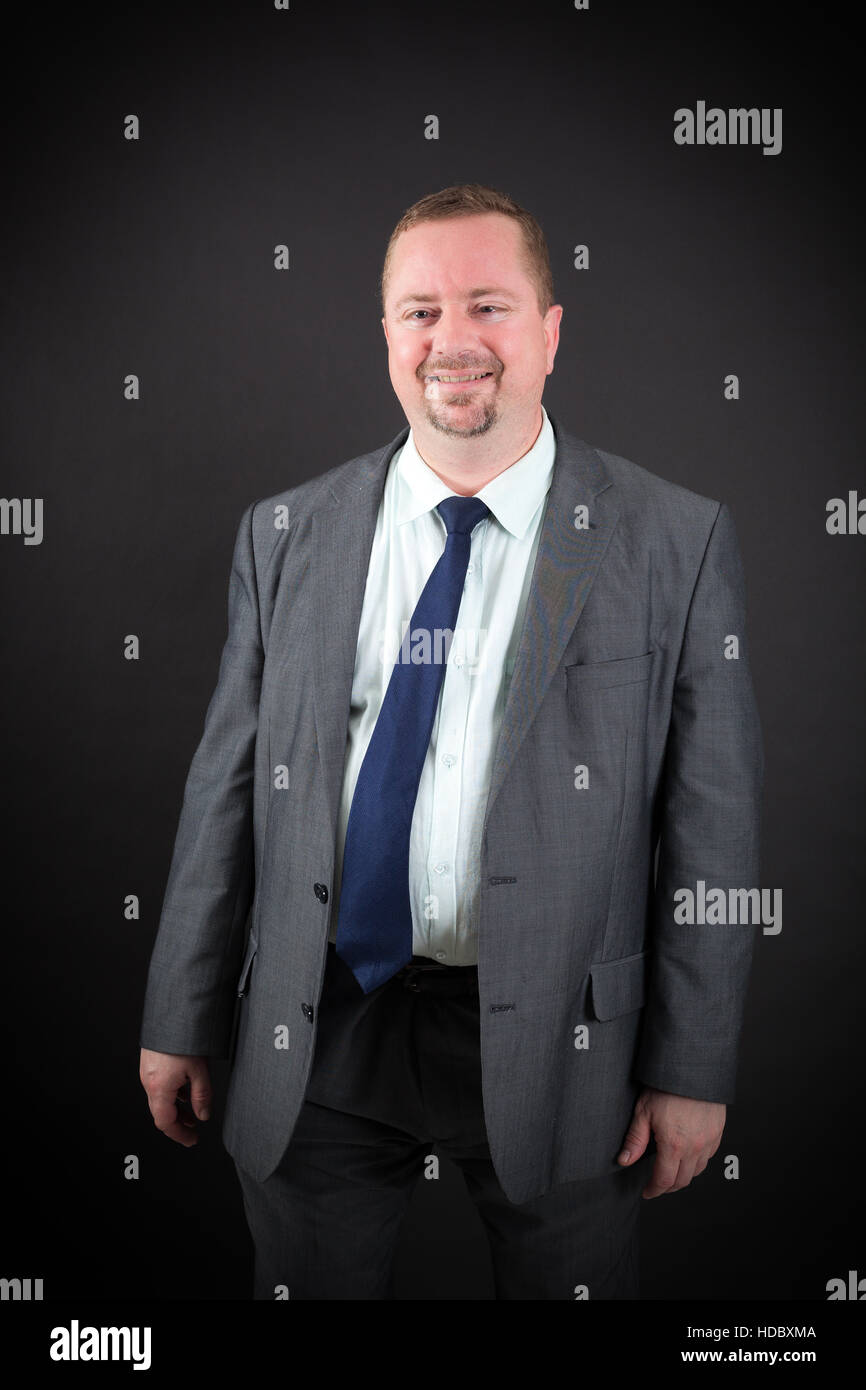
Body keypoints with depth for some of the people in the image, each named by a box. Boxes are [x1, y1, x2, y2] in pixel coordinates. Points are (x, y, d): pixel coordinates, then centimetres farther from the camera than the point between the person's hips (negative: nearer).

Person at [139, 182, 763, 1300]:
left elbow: (713, 818, -5)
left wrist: (691, 1071, -5)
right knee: (308, 1285, 16)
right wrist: (180, 1022, 5)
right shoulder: (284, 536, 2)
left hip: (558, 1045, -1)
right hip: (317, 1042, 2)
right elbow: (226, 788, 4)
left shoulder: (678, 543, -6)